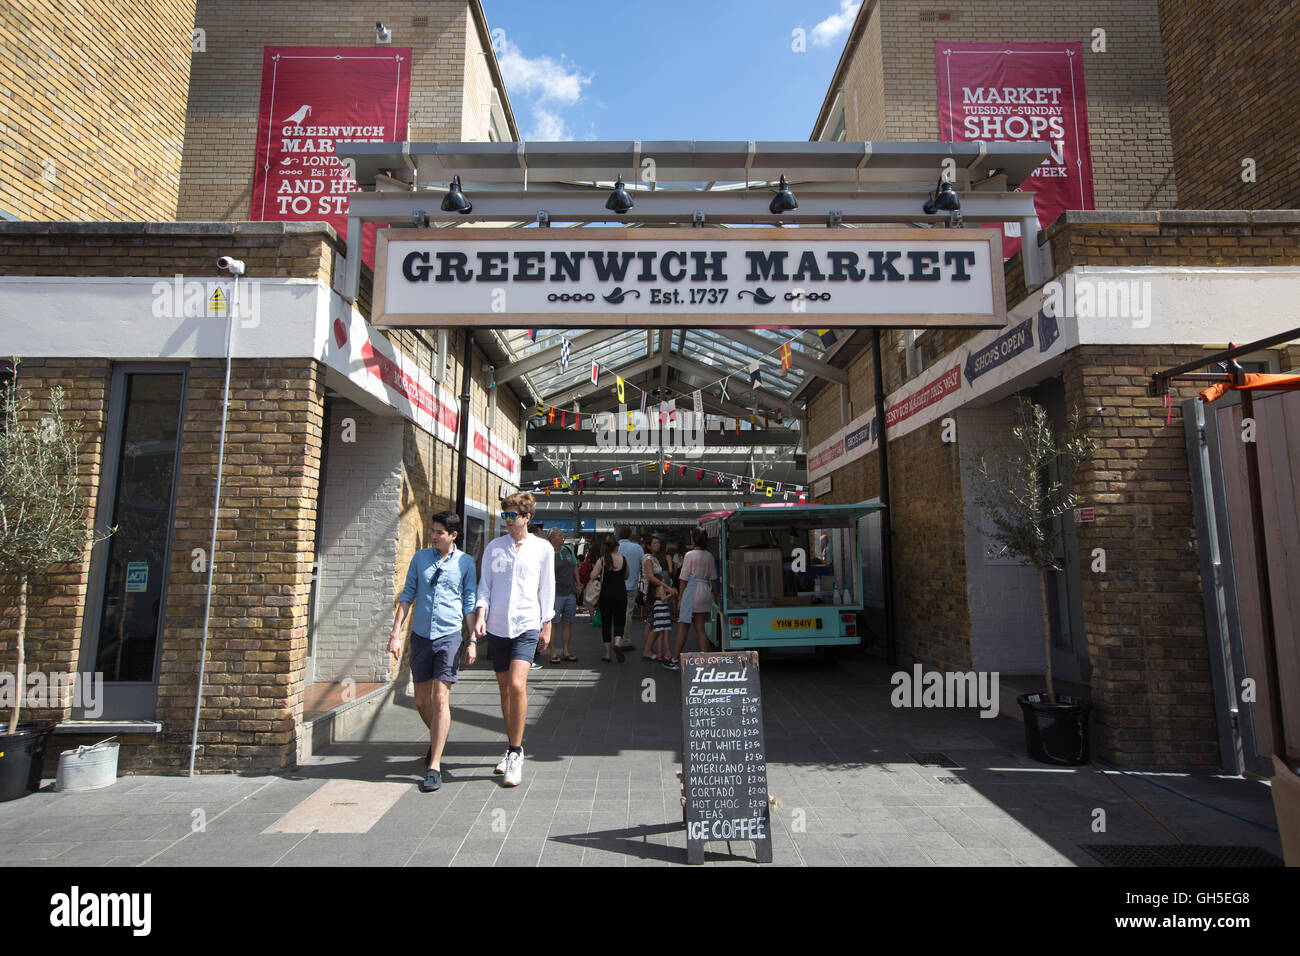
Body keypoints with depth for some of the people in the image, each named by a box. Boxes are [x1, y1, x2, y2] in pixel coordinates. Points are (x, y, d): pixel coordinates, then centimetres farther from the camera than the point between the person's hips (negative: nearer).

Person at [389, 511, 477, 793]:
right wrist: (395, 634, 4)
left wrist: (472, 641, 3)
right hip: (420, 634, 3)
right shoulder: (420, 557, 6)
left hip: (449, 635, -3)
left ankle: (434, 766, 1)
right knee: (421, 700, 12)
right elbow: (407, 596, 9)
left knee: (440, 699, -8)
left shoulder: (465, 562, 1)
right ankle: (437, 738, 40)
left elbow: (469, 603, 6)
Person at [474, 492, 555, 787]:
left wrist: (547, 625, 4)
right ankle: (513, 748, 26)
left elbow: (547, 589, 6)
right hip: (497, 626, 3)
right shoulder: (493, 547, 6)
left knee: (517, 685, -17)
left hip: (527, 625, -3)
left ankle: (515, 753, -3)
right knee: (504, 688, 11)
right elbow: (485, 585, 8)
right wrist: (481, 614, -6)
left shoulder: (543, 549, 1)